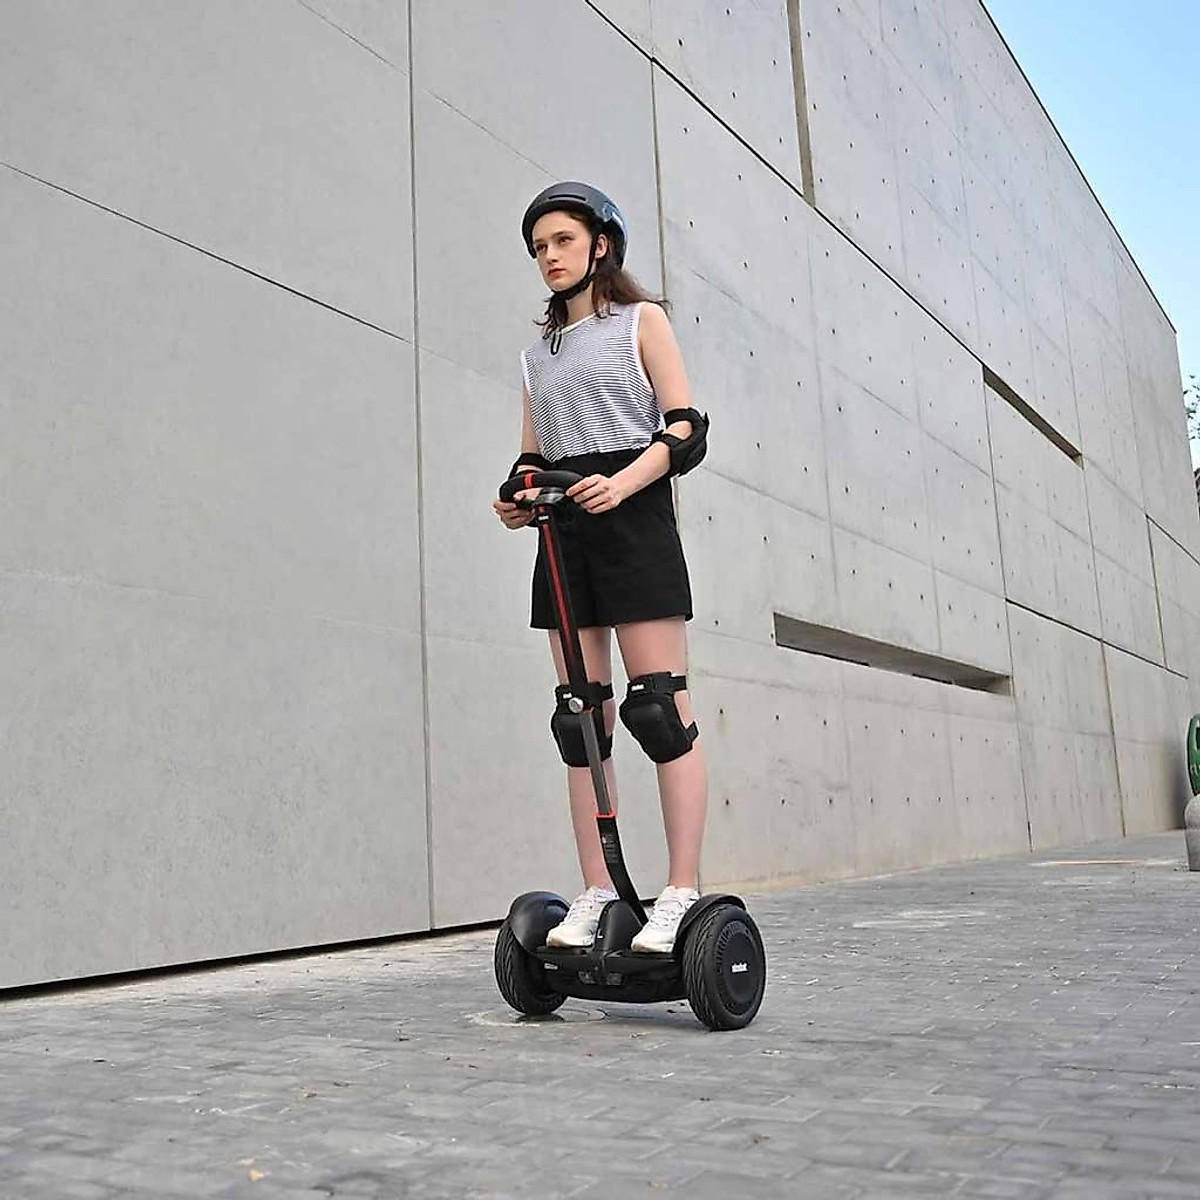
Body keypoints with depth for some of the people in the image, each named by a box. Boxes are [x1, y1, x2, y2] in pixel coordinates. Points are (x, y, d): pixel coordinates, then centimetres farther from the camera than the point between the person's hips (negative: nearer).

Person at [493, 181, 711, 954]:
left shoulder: (641, 321, 8)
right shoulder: (537, 355, 22)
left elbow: (687, 431, -3)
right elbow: (532, 457, 19)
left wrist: (622, 484, -20)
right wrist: (518, 500, -5)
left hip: (633, 520, -5)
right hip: (564, 534, 6)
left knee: (659, 705, -10)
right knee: (580, 717, 1)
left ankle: (683, 892, -7)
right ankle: (597, 893, 5)